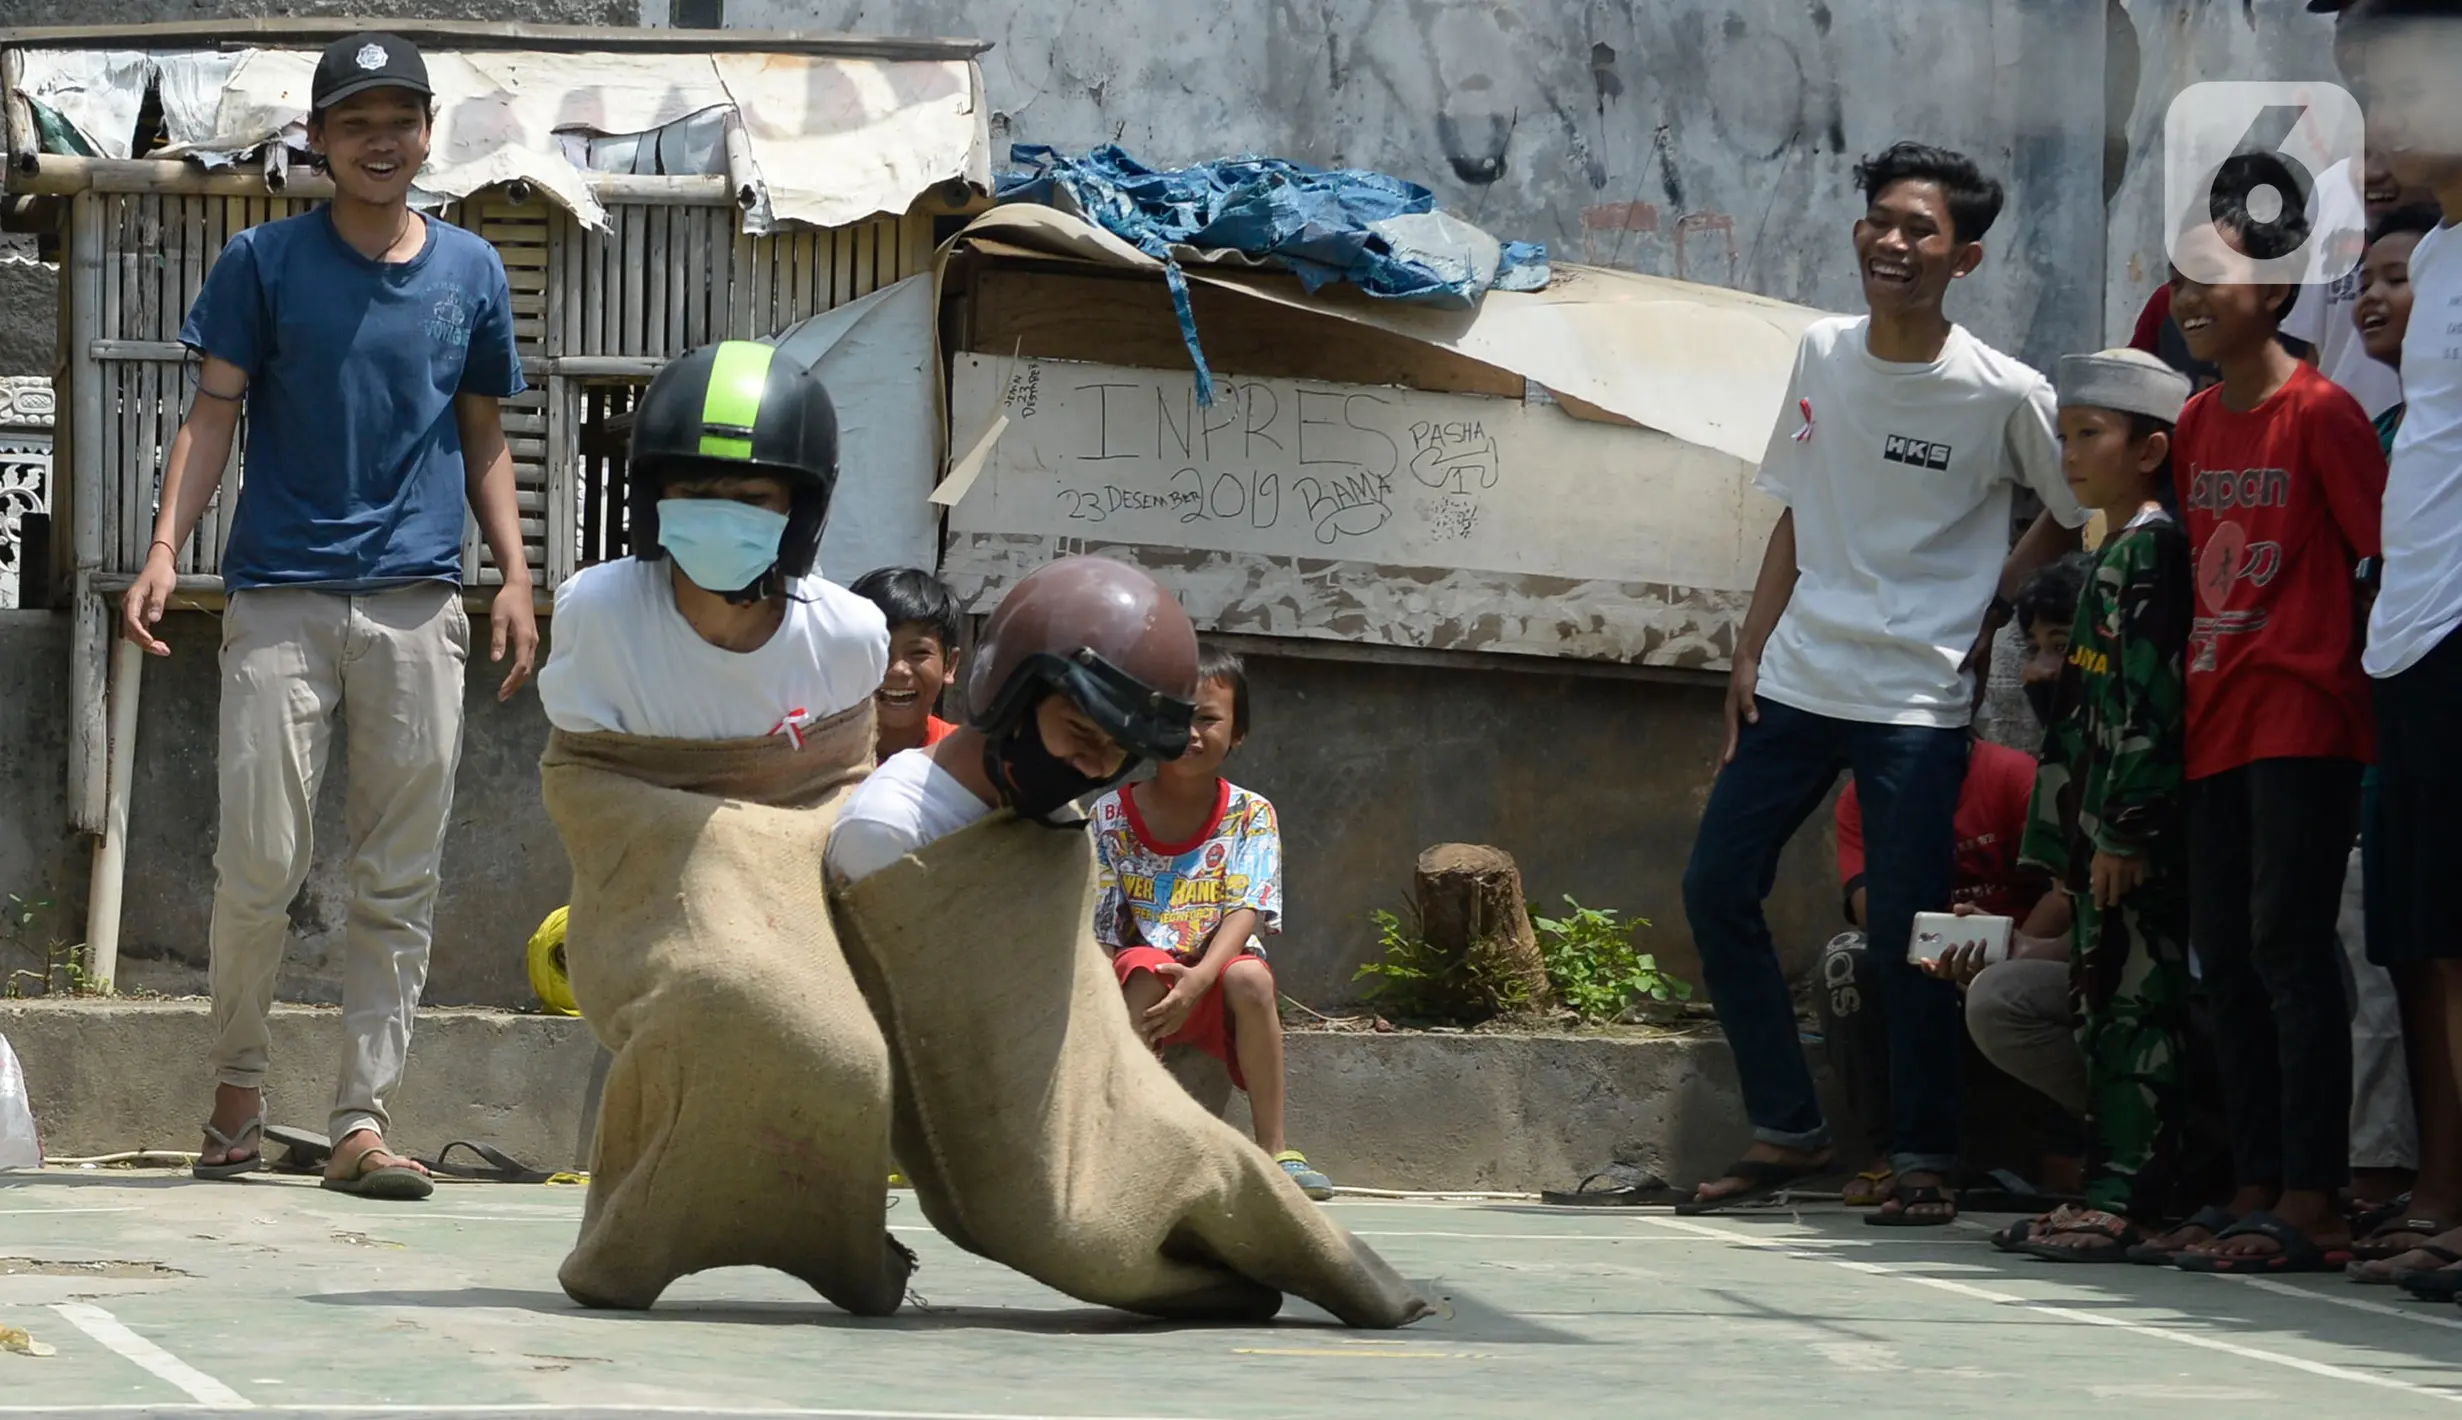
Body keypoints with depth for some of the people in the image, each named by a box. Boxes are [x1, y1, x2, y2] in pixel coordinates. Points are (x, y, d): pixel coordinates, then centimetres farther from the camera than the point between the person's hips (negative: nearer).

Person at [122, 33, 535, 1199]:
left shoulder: (470, 272, 12)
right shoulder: (264, 263, 5)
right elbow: (213, 413, 2)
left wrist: (515, 575, 7)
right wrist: (166, 548, -11)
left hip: (418, 607, 2)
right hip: (280, 602, -2)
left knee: (399, 884, -1)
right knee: (258, 866, -6)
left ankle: (363, 1119, 2)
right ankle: (237, 1084, 14)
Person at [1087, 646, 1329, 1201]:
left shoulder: (1251, 816, 0)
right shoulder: (1112, 813, -1)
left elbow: (1245, 913, -12)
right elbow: (1091, 926, -3)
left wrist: (1200, 977, -31)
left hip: (1217, 975, 0)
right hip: (1132, 988, 0)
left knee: (1252, 978, -33)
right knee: (1145, 967, -35)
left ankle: (1273, 1150, -28)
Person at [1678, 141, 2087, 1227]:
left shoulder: (2005, 396, -10)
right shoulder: (1822, 354, 6)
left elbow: (2076, 517, 2)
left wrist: (1988, 608, -3)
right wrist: (1750, 654, 10)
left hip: (1918, 700, -5)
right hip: (1797, 681, 5)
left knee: (1908, 933, -5)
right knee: (1716, 890, 3)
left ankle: (1925, 1161, 10)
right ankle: (1786, 1129, 14)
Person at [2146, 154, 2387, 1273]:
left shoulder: (2318, 412, -9)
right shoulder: (2196, 425, 13)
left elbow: (2386, 553, -9)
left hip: (2302, 716, -8)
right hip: (2216, 722, 8)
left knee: (2286, 944, -11)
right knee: (2227, 958, 8)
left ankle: (2311, 1204, -10)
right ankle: (2257, 1189, 14)